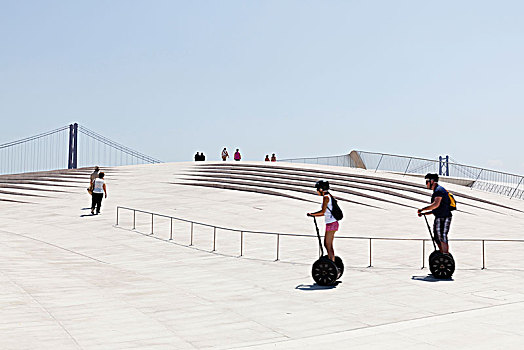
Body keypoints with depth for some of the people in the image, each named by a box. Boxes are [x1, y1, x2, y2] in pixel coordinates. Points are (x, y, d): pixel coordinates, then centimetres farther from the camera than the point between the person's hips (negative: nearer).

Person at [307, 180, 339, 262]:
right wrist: (314, 215, 11)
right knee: (326, 244, 16)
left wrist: (311, 214, -11)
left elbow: (323, 211, -21)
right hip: (333, 223, 9)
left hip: (331, 224, -9)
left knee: (328, 246, -4)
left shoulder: (326, 197, -13)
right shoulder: (329, 196, 15)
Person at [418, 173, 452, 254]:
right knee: (437, 239, 12)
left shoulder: (439, 190, -12)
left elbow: (436, 204, -26)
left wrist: (422, 209, -21)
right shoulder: (436, 191, 20)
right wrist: (424, 213, 16)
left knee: (442, 238, -10)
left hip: (443, 219, -10)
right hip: (439, 218, 10)